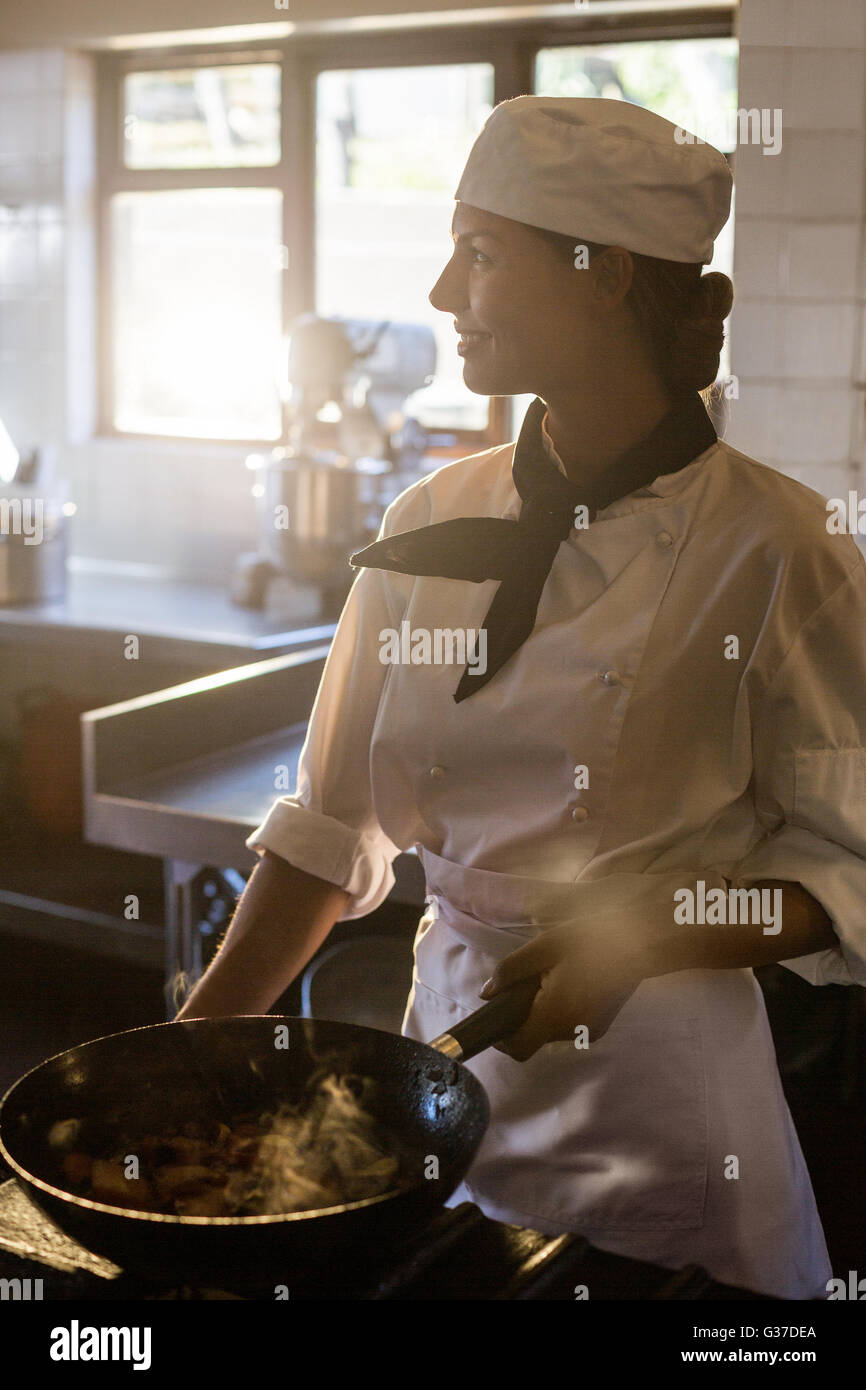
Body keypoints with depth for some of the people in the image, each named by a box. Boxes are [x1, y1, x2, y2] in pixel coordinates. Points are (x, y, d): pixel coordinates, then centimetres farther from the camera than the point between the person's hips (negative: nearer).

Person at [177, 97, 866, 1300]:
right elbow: (334, 825, 5)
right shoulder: (430, 528, -1)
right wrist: (197, 1052, 0)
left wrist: (640, 941, -23)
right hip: (447, 1040, 4)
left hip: (664, 1076, -4)